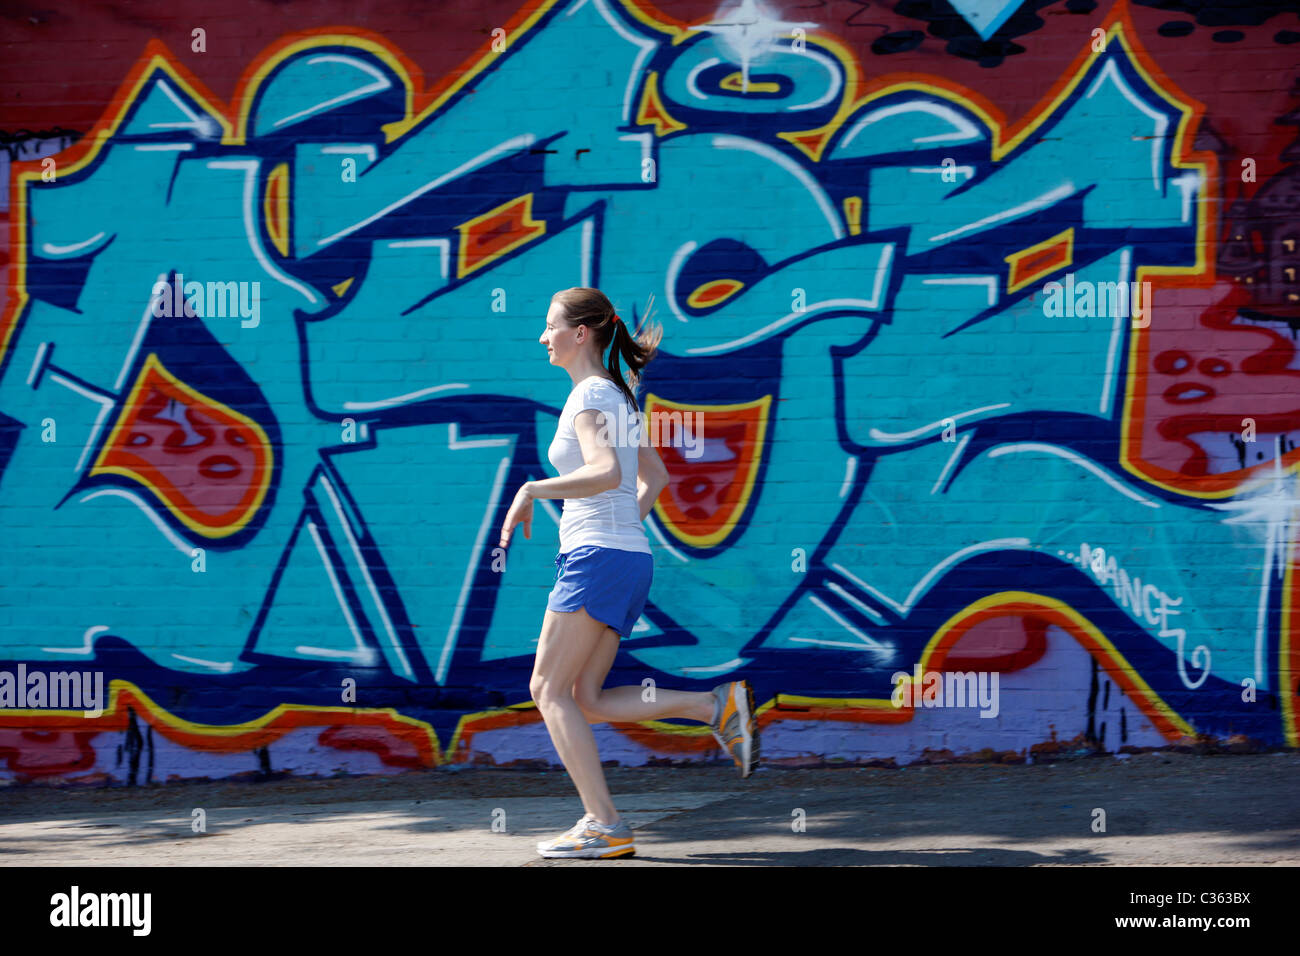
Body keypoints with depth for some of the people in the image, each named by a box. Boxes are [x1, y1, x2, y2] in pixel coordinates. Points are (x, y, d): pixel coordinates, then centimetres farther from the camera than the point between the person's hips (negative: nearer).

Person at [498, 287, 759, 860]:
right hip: (631, 557, 9)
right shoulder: (618, 396, 19)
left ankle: (604, 827, -11)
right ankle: (717, 706, 0)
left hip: (598, 556, -9)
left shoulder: (590, 396, -9)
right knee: (587, 701, 8)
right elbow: (655, 477, 29)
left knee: (550, 689, -5)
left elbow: (607, 473, -26)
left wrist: (531, 491, -20)